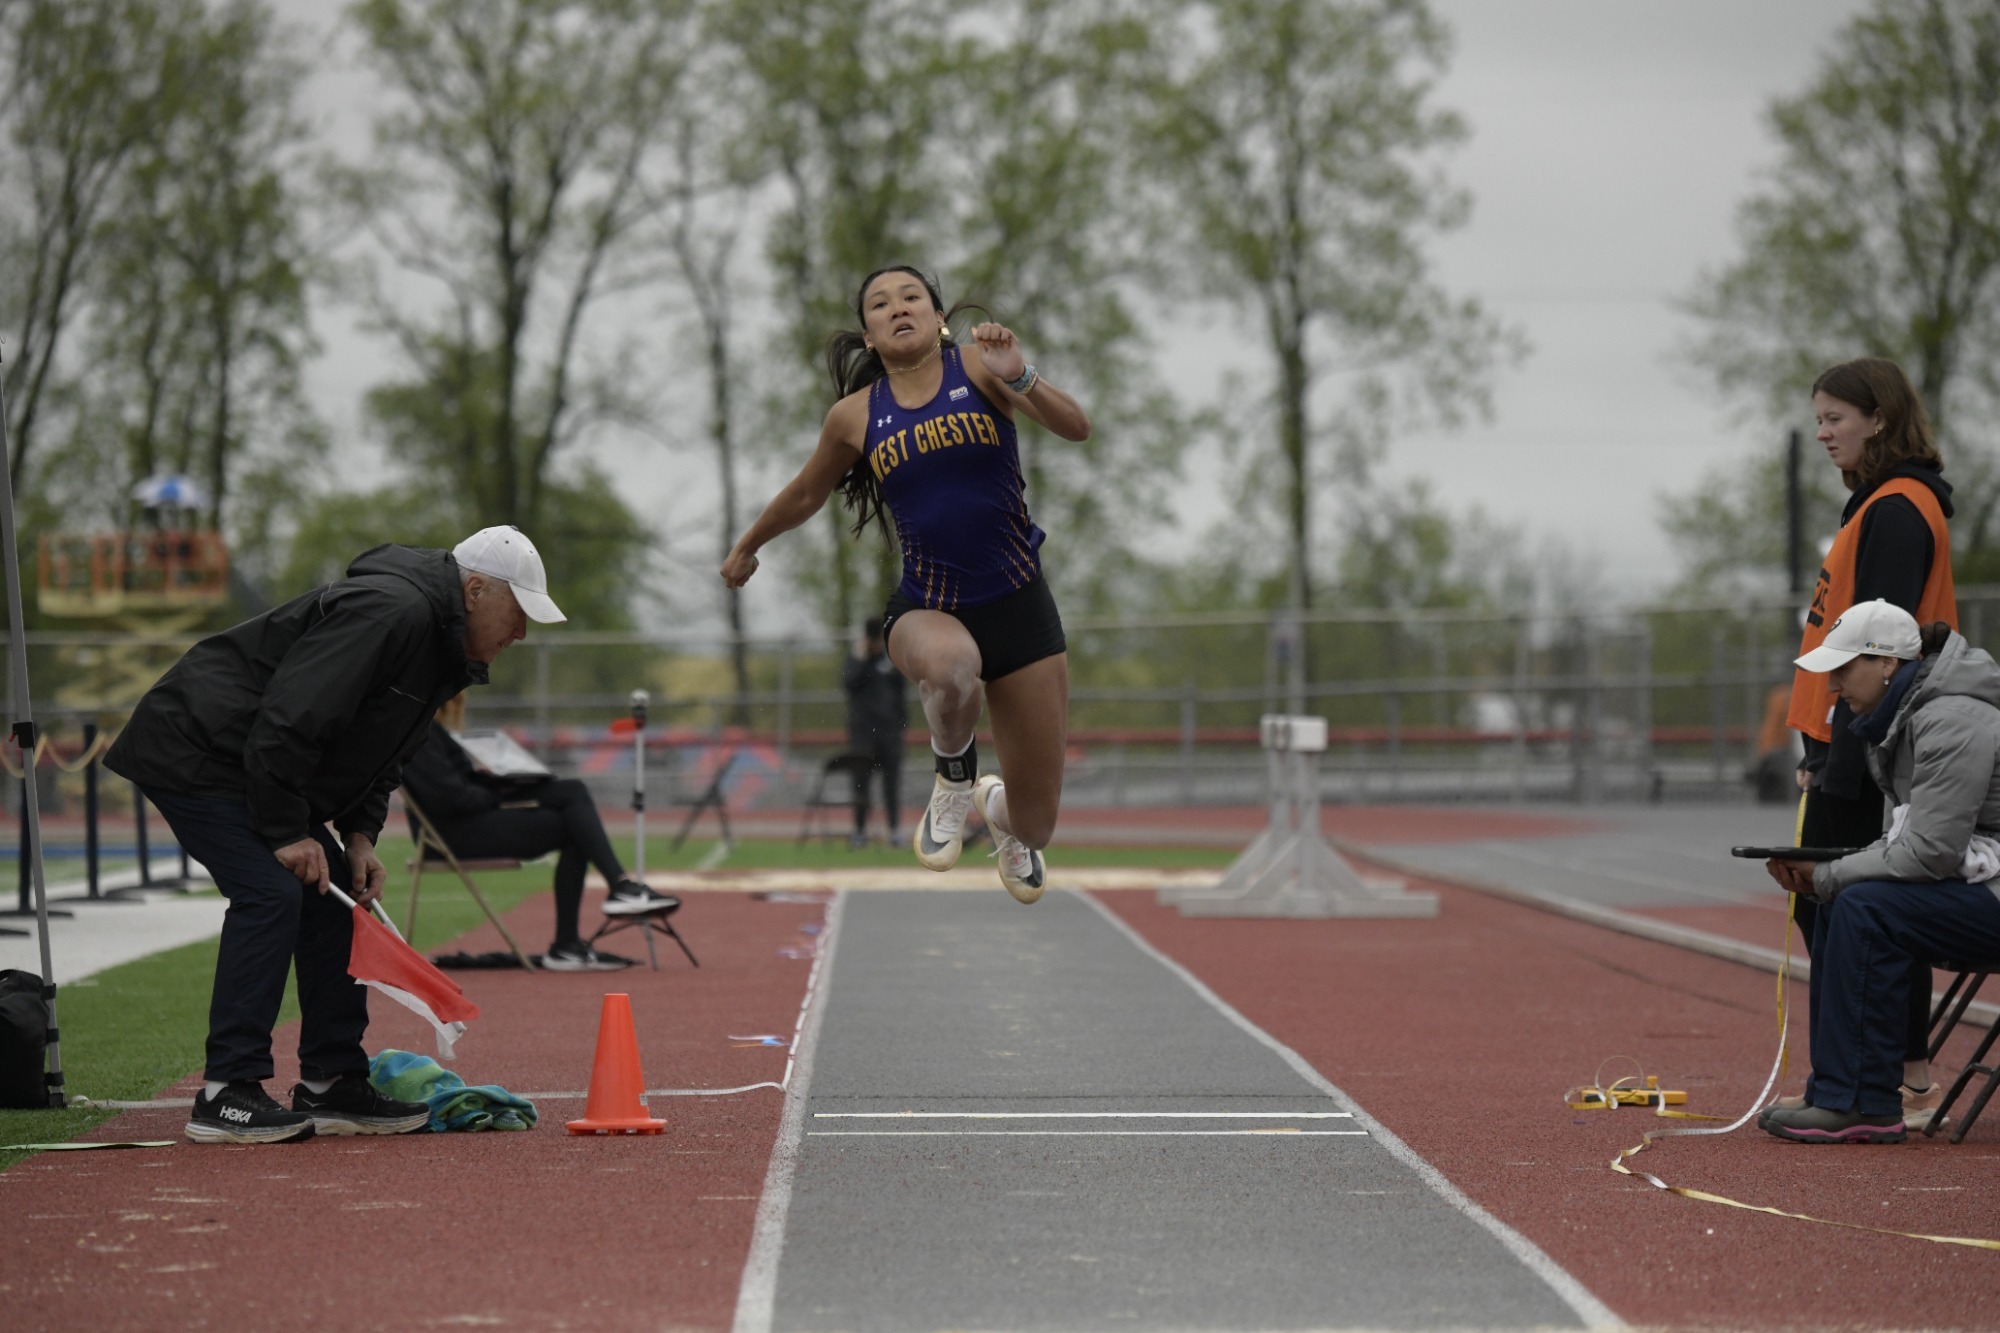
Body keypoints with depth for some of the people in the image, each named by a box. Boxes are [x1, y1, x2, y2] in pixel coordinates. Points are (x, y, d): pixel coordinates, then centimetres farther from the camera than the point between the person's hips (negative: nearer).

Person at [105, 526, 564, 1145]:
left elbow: (376, 755, 18)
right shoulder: (390, 611, -25)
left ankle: (332, 1086, 12)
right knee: (270, 893, -18)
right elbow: (287, 723, -29)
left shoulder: (443, 646, 9)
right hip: (193, 751, -11)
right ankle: (225, 1095, -15)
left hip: (256, 767, 11)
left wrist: (359, 834, 3)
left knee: (333, 901, 7)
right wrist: (288, 833, -23)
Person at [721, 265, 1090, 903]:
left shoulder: (977, 366, -4)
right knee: (949, 664, -42)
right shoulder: (856, 416, 1)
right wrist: (747, 546, 33)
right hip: (927, 609, 0)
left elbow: (1076, 428, -15)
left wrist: (1019, 378, -32)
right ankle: (954, 778, -8)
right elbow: (805, 496, 20)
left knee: (1035, 825, 3)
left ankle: (999, 808, 44)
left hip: (1018, 608, 0)